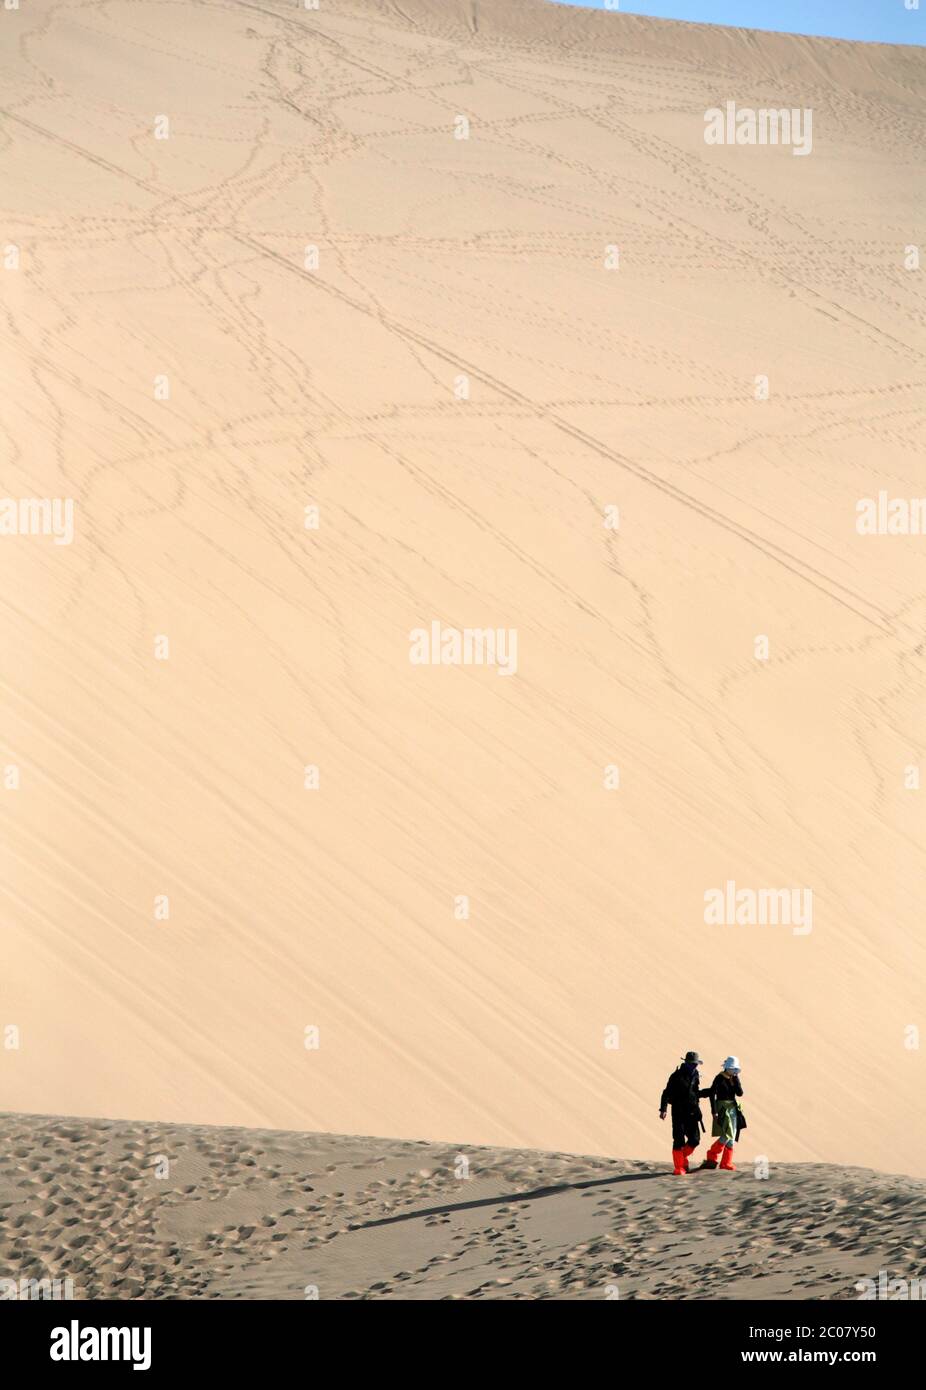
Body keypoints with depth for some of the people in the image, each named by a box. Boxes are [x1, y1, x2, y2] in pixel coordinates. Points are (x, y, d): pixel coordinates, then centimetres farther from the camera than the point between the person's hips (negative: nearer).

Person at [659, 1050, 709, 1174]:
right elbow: (667, 1093, -10)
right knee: (679, 1141, -5)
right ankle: (679, 1167, 3)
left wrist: (710, 1091, 16)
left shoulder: (695, 1076, 9)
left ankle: (683, 1159, 24)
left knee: (694, 1139, 1)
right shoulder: (677, 1076, -9)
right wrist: (663, 1109, -19)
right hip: (679, 1113, -5)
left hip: (692, 1113, 5)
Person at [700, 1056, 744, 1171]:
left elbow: (740, 1093, 0)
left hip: (733, 1109, 7)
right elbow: (712, 1094, -14)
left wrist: (736, 1079, -8)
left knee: (732, 1137, 6)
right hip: (722, 1109, -7)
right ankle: (712, 1158, 0)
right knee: (727, 1135, -15)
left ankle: (726, 1163, 12)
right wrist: (714, 1111, -18)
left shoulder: (734, 1079, 8)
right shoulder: (719, 1078, -11)